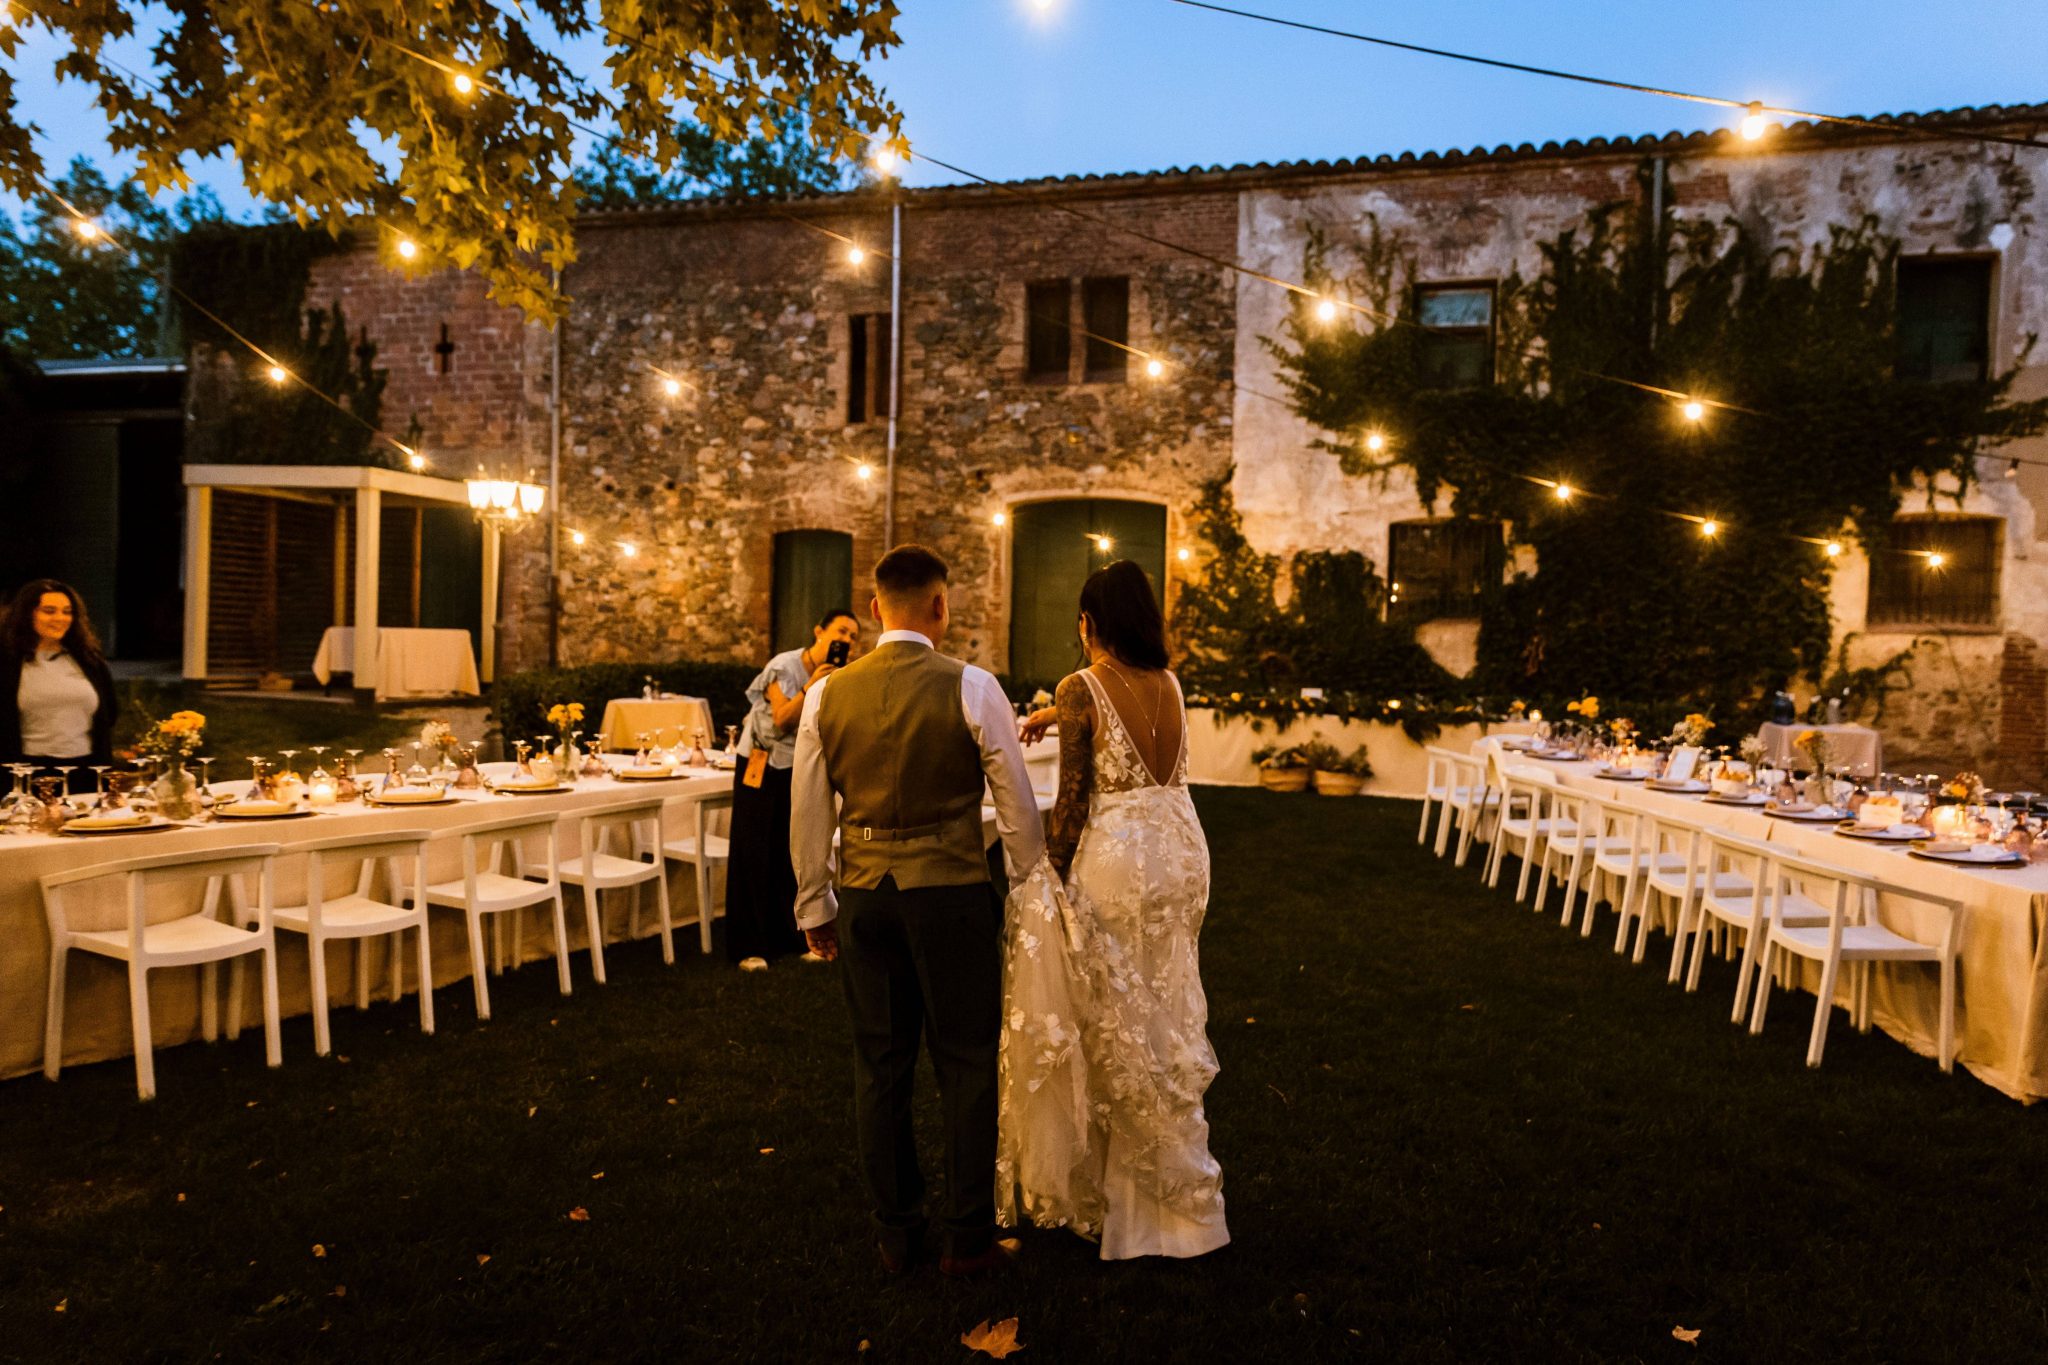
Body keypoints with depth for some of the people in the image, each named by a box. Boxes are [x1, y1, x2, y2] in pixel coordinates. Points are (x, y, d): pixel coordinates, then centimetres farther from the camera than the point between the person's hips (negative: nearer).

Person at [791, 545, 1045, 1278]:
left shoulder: (827, 694, 0)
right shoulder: (970, 687, -10)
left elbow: (809, 813, 6)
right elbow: (1016, 803, -6)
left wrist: (814, 906, 17)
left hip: (864, 894, 4)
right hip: (950, 890, -3)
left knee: (879, 1065, 14)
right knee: (966, 1064, 10)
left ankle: (893, 1231, 27)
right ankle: (966, 1238, 20)